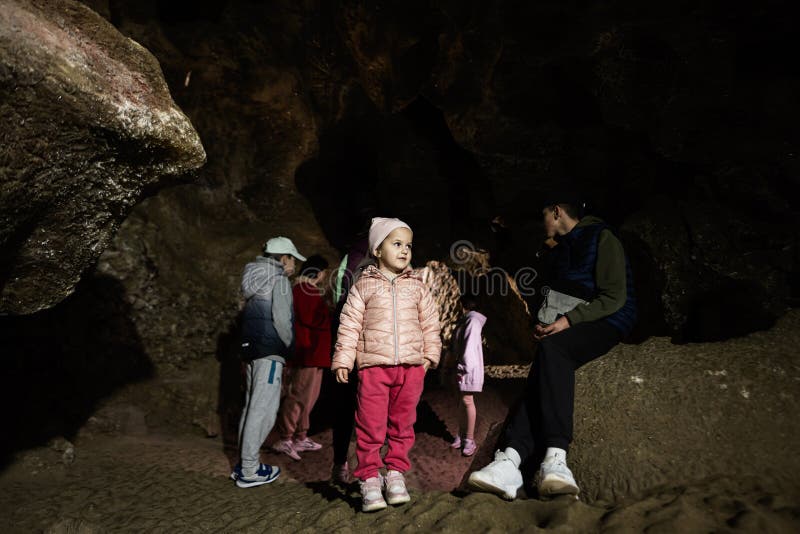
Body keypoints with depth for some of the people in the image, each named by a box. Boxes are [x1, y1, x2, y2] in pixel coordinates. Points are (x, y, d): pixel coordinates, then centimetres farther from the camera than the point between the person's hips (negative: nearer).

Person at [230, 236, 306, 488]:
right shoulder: (280, 280, -7)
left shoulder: (257, 280, 18)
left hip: (251, 346, 9)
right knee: (263, 408, -5)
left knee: (252, 405, 14)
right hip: (270, 349, -9)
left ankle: (244, 463, 20)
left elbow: (252, 316, 15)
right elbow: (281, 318, -15)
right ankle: (249, 470, -2)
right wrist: (290, 344, -2)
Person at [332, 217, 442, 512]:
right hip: (373, 365, -2)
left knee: (402, 423, 10)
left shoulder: (418, 286, 12)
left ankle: (395, 473, 24)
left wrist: (430, 354, 7)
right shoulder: (363, 285, 4)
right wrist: (342, 359, -3)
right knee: (371, 425, -2)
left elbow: (430, 323, 15)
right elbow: (350, 324, 2)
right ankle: (369, 479, 10)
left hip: (411, 366, 3)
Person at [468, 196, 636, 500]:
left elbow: (615, 297, -12)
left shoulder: (602, 239, -3)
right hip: (571, 326, 6)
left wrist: (569, 320, -21)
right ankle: (510, 459, -43)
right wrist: (544, 324, 4)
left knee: (552, 348, -35)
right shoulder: (563, 249, 23)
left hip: (609, 322, -6)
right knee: (547, 360, -25)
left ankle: (556, 457, -44)